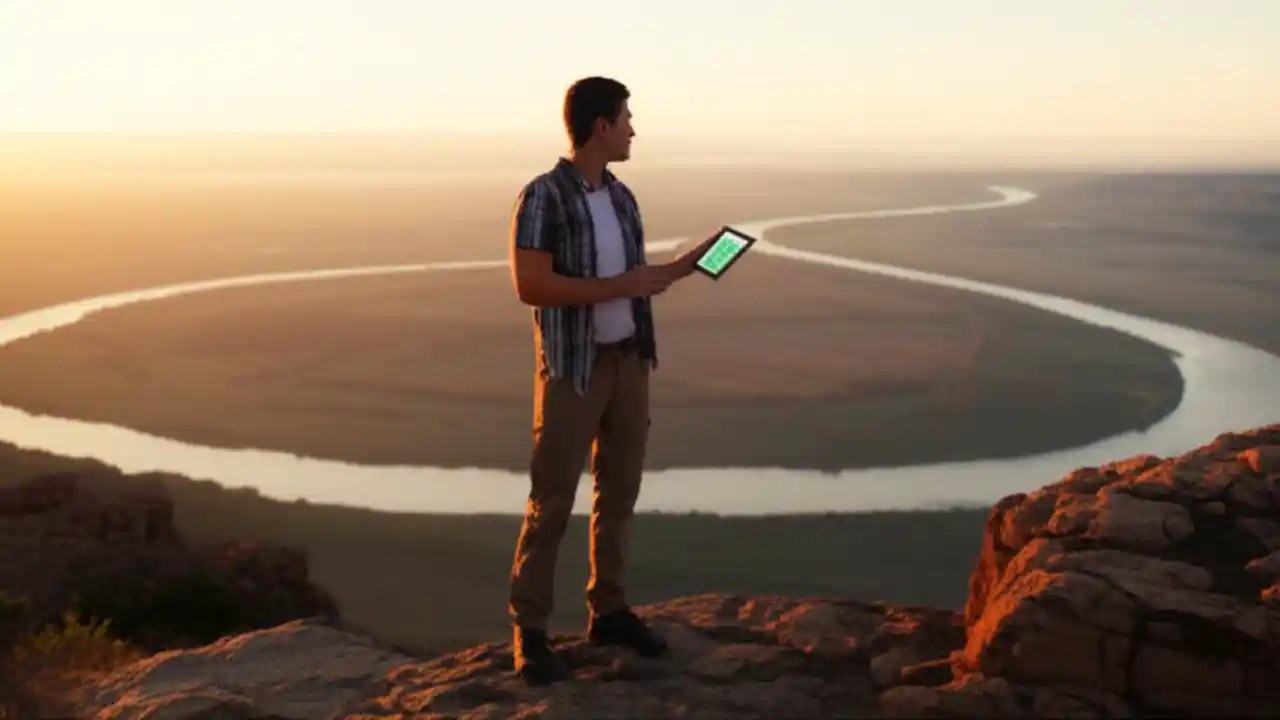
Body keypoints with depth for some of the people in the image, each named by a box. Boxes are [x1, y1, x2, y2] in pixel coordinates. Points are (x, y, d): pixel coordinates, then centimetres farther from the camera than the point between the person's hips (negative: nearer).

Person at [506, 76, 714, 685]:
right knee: (552, 501, -3)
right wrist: (621, 285, -20)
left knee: (618, 491, 12)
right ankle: (528, 630, 7)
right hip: (573, 367, -7)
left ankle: (608, 611, 24)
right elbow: (530, 287, -21)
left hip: (629, 360, 7)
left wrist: (687, 265, 6)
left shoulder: (622, 196, 9)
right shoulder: (542, 197, -12)